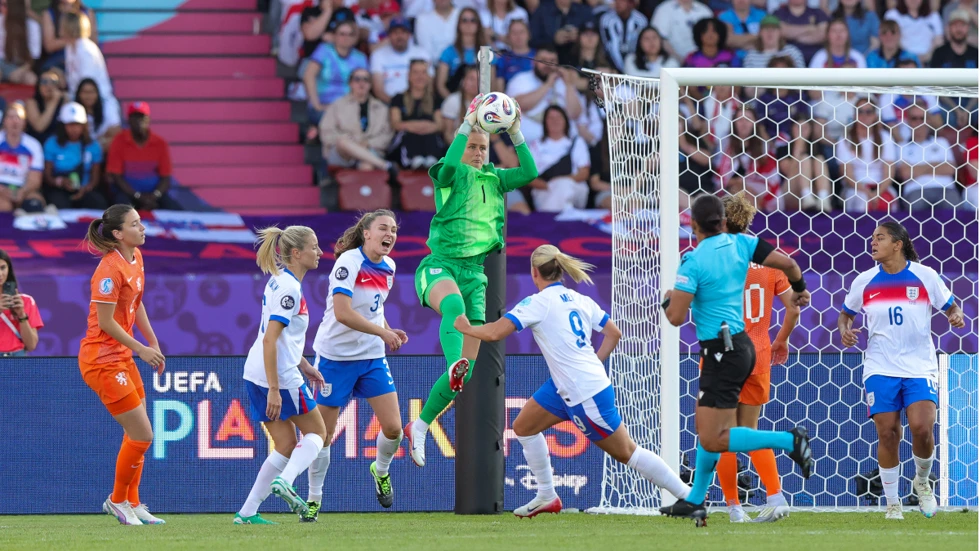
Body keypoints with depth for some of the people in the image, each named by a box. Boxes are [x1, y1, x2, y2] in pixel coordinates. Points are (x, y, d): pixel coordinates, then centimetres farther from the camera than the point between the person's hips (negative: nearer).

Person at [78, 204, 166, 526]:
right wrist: (141, 350, -16)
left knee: (137, 436, 13)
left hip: (122, 357, 9)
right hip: (102, 361, -9)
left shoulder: (136, 257, 7)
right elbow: (106, 322, -21)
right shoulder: (110, 269, -22)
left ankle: (132, 504, 24)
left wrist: (153, 343, 15)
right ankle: (118, 500, 12)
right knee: (142, 436, -6)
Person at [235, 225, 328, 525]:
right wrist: (273, 389, -23)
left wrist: (304, 366, 27)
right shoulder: (289, 289, -16)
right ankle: (284, 481, -16)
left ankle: (247, 512, 5)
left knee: (286, 447, 11)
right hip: (280, 376, -9)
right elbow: (270, 339, -22)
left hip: (257, 375, 9)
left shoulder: (281, 281, 15)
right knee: (317, 433, 5)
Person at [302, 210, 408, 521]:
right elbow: (343, 313, -28)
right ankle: (314, 498, 16)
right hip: (335, 356, -6)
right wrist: (383, 332, -25)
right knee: (324, 433, 1)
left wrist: (389, 332, 2)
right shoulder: (349, 262, -19)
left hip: (372, 357, 6)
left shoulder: (388, 267, 4)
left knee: (393, 428, -4)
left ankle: (381, 471, 27)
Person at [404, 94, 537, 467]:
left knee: (468, 366, -3)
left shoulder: (493, 178, 15)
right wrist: (468, 123, -26)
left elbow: (529, 172, 2)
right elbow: (449, 164, -22)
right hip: (441, 264, -5)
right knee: (453, 303, -43)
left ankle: (419, 426, 9)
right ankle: (455, 366, -66)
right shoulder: (450, 175, 1)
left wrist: (515, 133, -6)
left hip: (474, 270, 5)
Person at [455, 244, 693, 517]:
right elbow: (614, 334, 11)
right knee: (523, 427, 15)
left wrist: (467, 328, 0)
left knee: (626, 452, 2)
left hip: (586, 395, -8)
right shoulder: (580, 300, 8)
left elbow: (495, 332, -19)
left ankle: (689, 496, 7)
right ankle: (547, 497, 22)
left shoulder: (538, 303, -14)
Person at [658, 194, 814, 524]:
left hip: (722, 352, -9)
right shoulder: (741, 244, 2)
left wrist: (668, 300, 6)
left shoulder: (693, 262, -16)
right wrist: (799, 289, 22)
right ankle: (695, 501, 24)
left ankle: (790, 441, -14)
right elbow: (787, 263, 1)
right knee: (706, 429, 18)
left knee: (713, 441, -8)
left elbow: (676, 317, -18)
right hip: (741, 345, 9)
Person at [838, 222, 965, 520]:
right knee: (887, 433, -4)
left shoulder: (925, 276, -1)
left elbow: (951, 307, 8)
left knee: (922, 427, -18)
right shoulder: (864, 282, 5)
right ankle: (892, 504, 9)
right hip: (880, 369, 2)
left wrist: (956, 316, -14)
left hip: (920, 366, -2)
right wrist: (844, 329, -4)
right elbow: (846, 313, 17)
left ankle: (922, 482, 12)